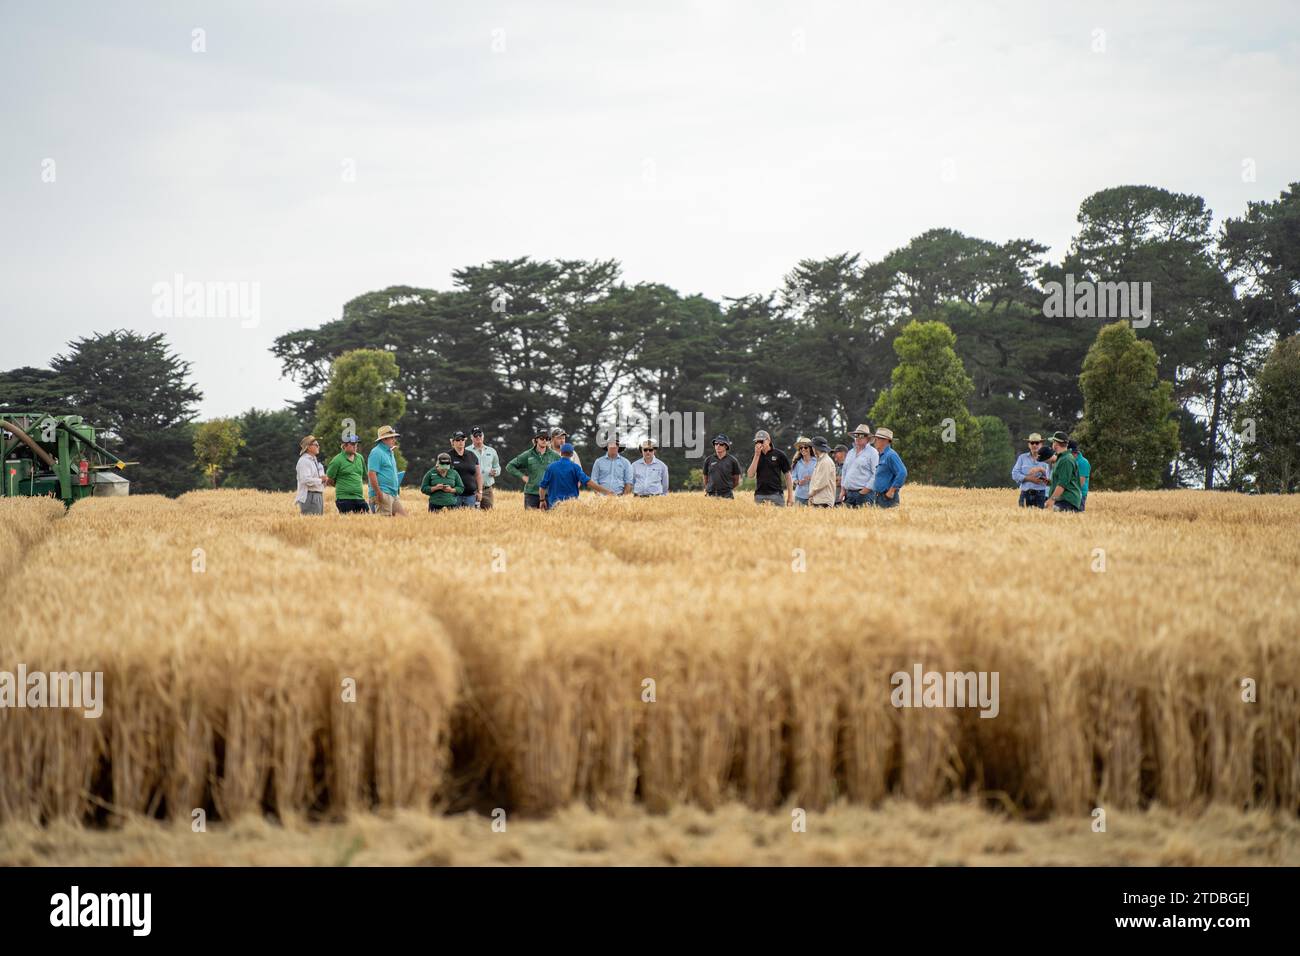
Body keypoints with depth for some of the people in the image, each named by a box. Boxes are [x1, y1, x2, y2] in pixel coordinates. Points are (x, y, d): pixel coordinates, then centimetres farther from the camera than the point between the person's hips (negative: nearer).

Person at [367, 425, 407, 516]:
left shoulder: (390, 452, 19)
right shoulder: (376, 452, -10)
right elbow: (371, 474, -19)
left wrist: (398, 491, 23)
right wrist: (378, 493, -22)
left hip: (394, 494, 9)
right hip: (383, 494, -9)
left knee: (403, 516, 5)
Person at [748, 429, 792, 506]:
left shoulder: (779, 454, 1)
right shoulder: (756, 456, 11)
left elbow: (787, 475, 3)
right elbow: (750, 475, -1)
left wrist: (790, 496, -3)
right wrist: (757, 455, -5)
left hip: (775, 494, -3)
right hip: (759, 495, 3)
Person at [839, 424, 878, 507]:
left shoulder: (872, 452, -3)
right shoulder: (850, 452, 19)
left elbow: (876, 474, -11)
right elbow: (844, 472, 24)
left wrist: (865, 490, -15)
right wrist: (842, 490, 14)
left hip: (864, 492, -6)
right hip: (849, 493, 6)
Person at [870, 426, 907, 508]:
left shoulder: (890, 455, -12)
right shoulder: (882, 456, 18)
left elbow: (902, 473, -22)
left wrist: (892, 491, -21)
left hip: (887, 497, -10)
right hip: (878, 498, 10)